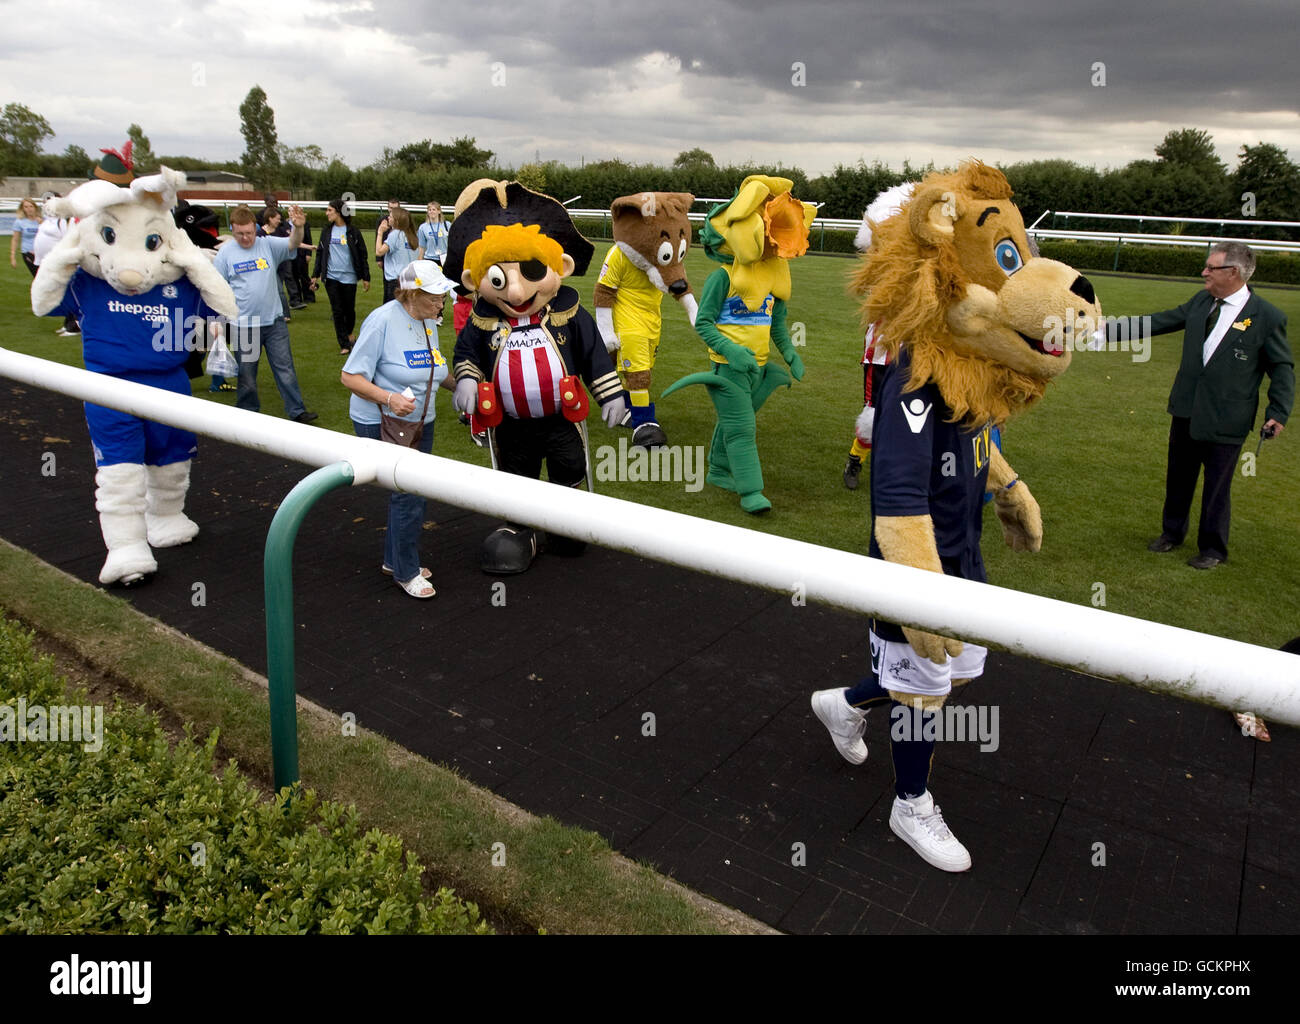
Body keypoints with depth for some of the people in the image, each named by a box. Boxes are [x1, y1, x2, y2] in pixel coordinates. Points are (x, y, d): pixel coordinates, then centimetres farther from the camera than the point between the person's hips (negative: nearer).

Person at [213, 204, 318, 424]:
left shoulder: (268, 245, 2)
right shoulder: (225, 253, 0)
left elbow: (292, 244, -15)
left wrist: (298, 227, -37)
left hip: (274, 321, 1)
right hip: (242, 325, -1)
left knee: (285, 369, 5)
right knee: (246, 374, 9)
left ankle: (297, 412, 11)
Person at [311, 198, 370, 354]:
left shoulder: (352, 232, -2)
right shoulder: (327, 231, 8)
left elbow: (362, 256, 1)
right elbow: (320, 253, 12)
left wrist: (366, 278, -2)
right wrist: (315, 275, 7)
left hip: (349, 277, -2)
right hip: (331, 277, 2)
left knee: (349, 309, 8)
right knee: (337, 311, -1)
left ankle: (349, 332, 38)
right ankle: (344, 345, 4)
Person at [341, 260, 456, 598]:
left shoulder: (427, 320, 4)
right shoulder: (383, 320, -19)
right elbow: (350, 376, -18)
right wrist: (389, 398, -30)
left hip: (420, 421, 8)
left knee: (410, 493, 14)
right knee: (408, 495, -8)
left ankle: (394, 560, 33)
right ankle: (406, 573, 10)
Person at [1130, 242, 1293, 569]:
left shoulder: (1267, 317, -9)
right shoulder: (1200, 303, 3)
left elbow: (1283, 369, -3)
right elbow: (1157, 322, 12)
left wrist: (1278, 413, -11)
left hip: (1226, 420, -5)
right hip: (1187, 411, 5)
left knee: (1217, 486, 6)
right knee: (1178, 477, 18)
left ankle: (1213, 549, 24)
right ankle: (1172, 532, 37)